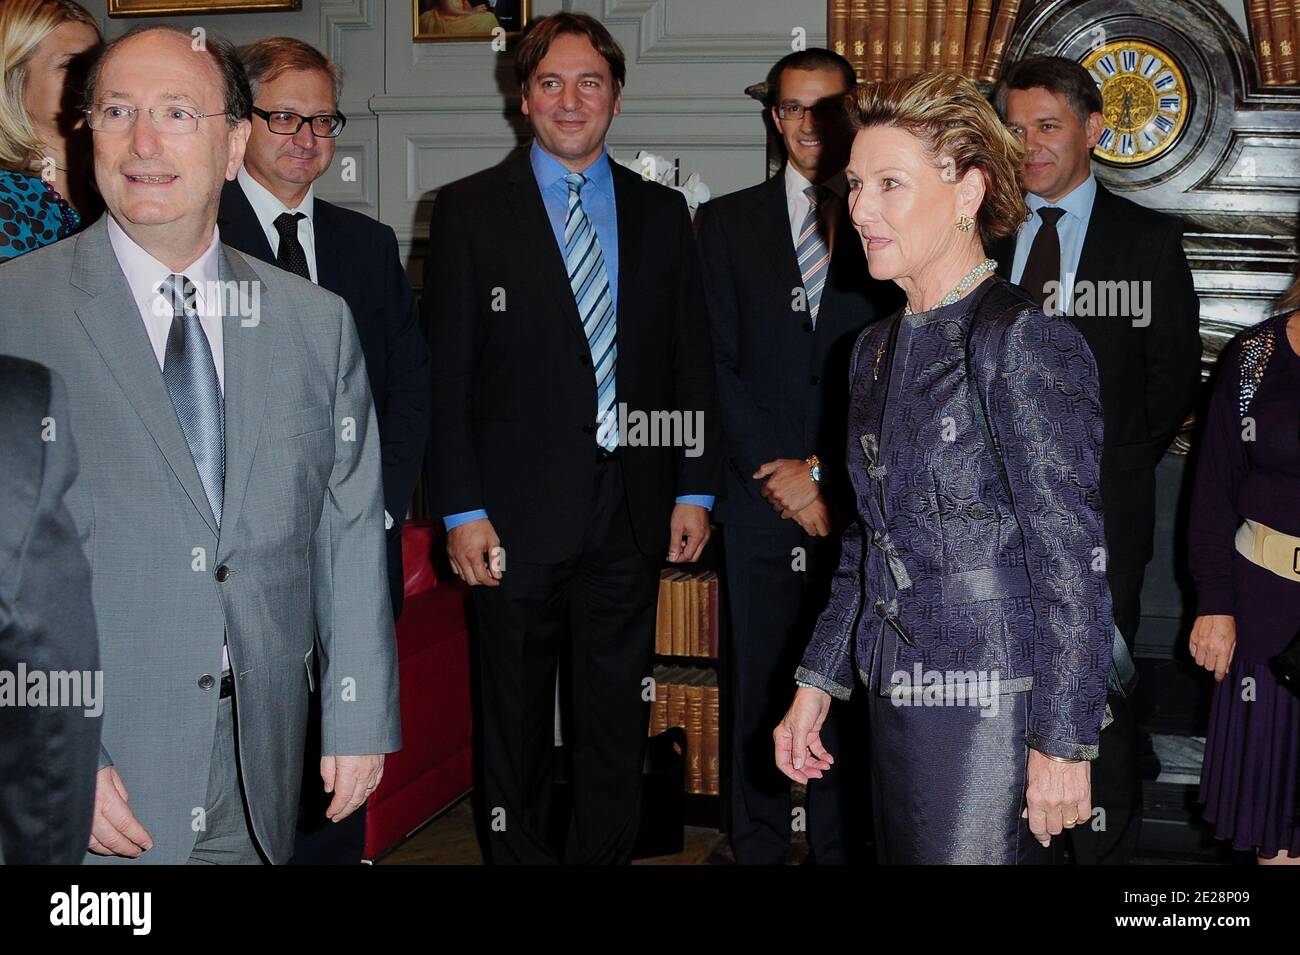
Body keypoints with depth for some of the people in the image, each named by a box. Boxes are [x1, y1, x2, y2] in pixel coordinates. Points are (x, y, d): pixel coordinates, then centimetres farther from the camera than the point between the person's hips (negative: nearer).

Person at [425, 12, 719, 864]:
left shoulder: (662, 213, 10)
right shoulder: (471, 210, 1)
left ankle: (607, 854, 24)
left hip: (631, 509, 3)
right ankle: (520, 853, 25)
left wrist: (695, 488, 5)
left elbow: (693, 360, 10)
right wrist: (461, 509, -8)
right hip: (518, 511, -2)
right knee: (517, 718, 9)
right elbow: (447, 372, -3)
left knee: (618, 715, 10)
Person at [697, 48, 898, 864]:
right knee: (761, 679, 6)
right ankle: (758, 843, 17)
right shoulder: (730, 221, 10)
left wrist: (825, 474, -7)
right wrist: (777, 473, -5)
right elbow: (722, 362, 4)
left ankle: (844, 843, 13)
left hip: (857, 496, -1)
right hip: (762, 493, 1)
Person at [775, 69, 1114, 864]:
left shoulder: (1024, 341, -12)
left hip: (993, 710, -7)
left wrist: (1063, 742, -15)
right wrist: (818, 686, 14)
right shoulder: (878, 347, 12)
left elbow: (1071, 564, -14)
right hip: (896, 701, 7)